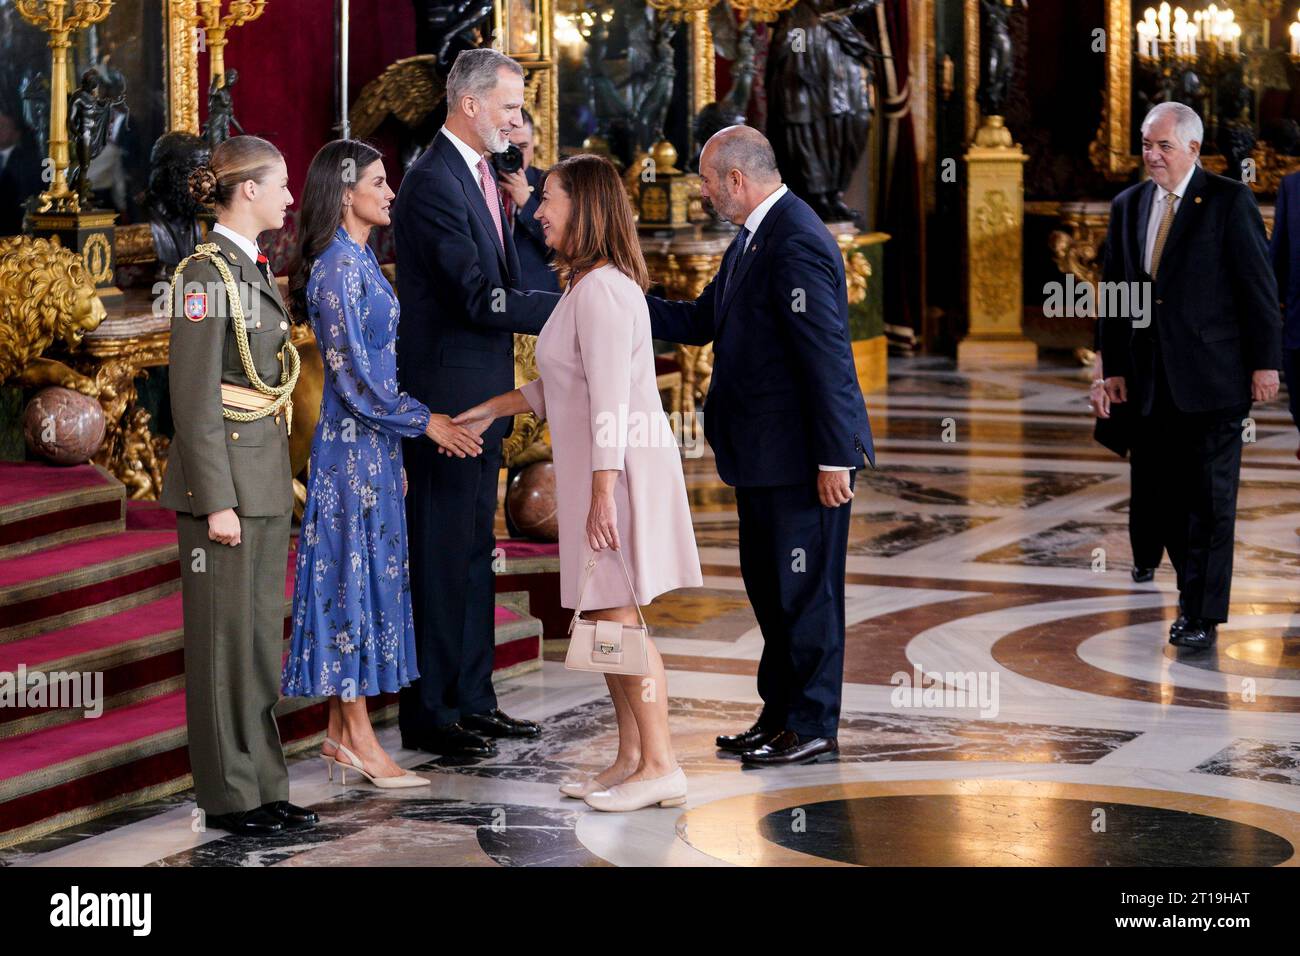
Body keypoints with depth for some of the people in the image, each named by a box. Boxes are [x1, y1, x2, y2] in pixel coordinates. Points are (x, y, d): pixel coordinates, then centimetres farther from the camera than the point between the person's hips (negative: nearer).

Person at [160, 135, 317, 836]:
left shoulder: (255, 270, 14)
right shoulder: (206, 272, -14)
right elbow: (193, 397, -17)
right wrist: (217, 502, -19)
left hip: (268, 477, 9)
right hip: (223, 472, -9)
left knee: (261, 632, 12)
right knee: (225, 635, -1)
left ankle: (262, 784, 19)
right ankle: (228, 796, 7)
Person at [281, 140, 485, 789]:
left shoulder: (357, 261, 13)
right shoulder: (338, 269, -16)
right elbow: (355, 375, -19)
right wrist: (424, 421, -14)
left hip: (369, 443, 9)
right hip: (354, 442, -9)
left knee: (366, 574, 10)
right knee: (356, 572, -5)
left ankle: (340, 733, 15)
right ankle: (359, 740, 0)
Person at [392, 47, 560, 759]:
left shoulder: (479, 175, 14)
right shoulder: (433, 182, -17)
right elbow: (479, 298, -23)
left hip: (478, 398, 10)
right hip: (446, 398, -10)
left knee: (473, 552, 15)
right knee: (440, 555, -3)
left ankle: (472, 699, 23)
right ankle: (428, 714, 3)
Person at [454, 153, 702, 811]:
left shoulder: (601, 289, -16)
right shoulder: (588, 285, 16)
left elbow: (610, 400, -22)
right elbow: (564, 387, 25)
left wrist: (602, 493, -24)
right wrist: (495, 408, 28)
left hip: (619, 465, -10)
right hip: (595, 470, 10)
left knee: (617, 615, -8)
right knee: (605, 619, 12)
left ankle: (660, 765, -5)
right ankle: (631, 759, 17)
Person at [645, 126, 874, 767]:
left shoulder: (796, 244, -20)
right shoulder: (752, 238, 13)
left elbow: (828, 356, -23)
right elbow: (701, 321, 19)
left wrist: (834, 458, -23)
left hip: (802, 457, -11)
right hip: (765, 452, 11)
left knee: (804, 591, -1)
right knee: (768, 586, 17)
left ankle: (811, 728, 8)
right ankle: (780, 713, 27)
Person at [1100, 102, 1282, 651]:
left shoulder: (1229, 201, -3)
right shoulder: (1128, 206, 12)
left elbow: (1258, 286, -4)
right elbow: (1114, 290, 15)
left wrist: (1264, 362, -8)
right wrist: (1113, 367, 11)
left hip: (1212, 374, -5)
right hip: (1153, 380, 5)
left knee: (1210, 497, -3)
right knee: (1171, 497, 7)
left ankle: (1204, 615, -1)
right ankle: (1193, 595, 17)